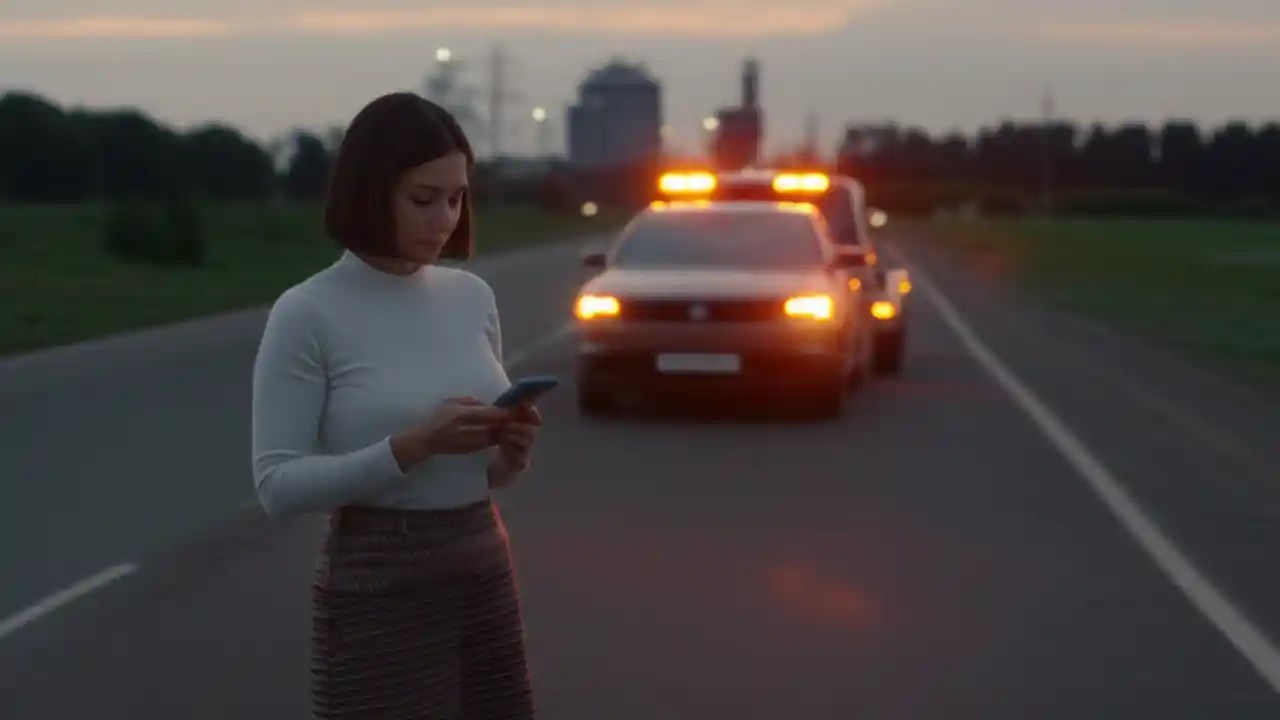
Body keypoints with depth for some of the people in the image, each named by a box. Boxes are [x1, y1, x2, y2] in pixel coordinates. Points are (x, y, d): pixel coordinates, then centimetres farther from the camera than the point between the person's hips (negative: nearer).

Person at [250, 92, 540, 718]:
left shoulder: (473, 297, 7)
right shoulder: (306, 314, -10)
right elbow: (277, 485, -15)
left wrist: (510, 455, -7)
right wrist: (412, 445, -24)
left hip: (485, 578, 6)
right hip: (376, 593, -6)